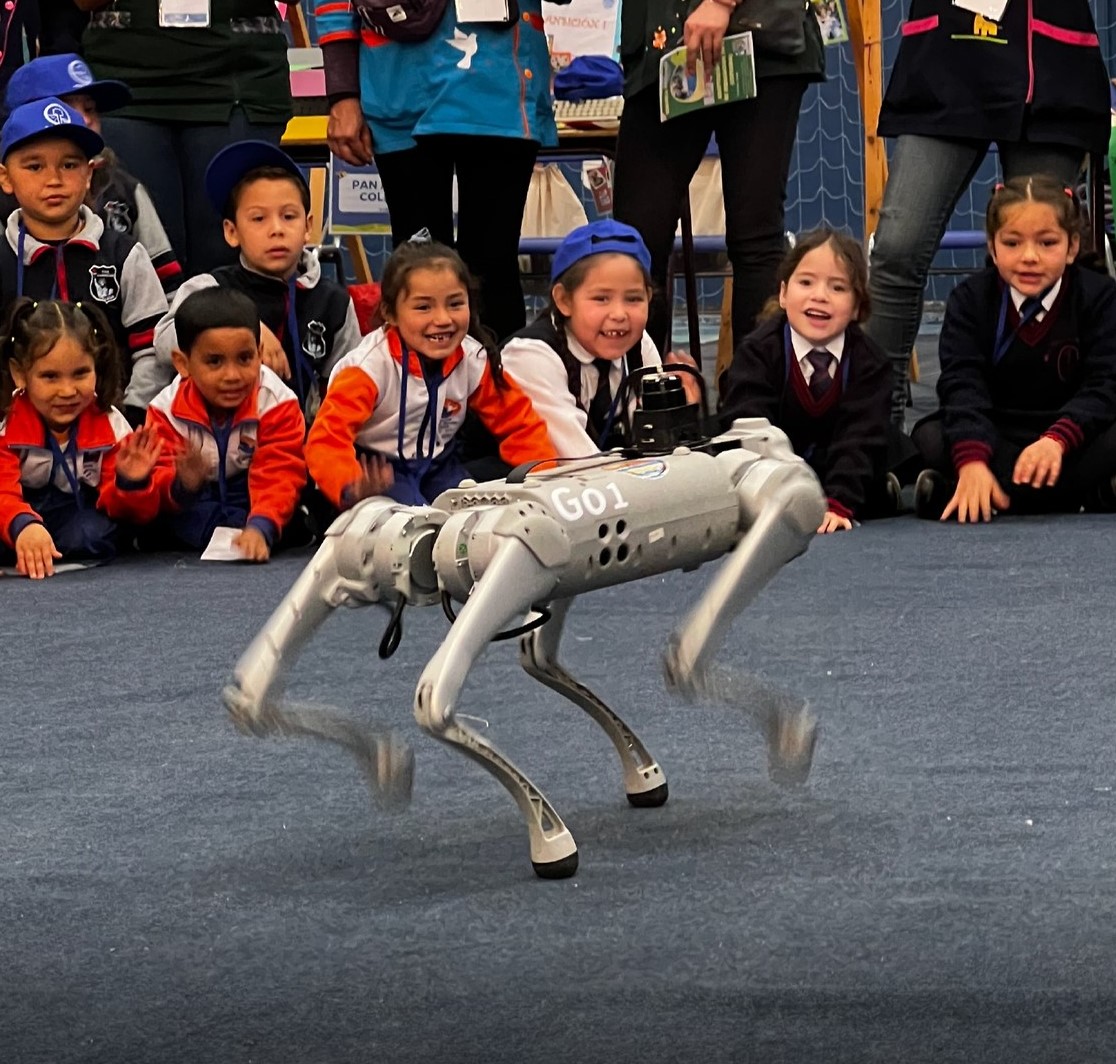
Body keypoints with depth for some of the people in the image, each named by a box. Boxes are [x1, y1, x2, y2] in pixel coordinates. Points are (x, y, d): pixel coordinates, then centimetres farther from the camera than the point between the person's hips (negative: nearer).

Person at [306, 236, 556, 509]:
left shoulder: (475, 361, -7)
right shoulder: (370, 366, -22)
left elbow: (518, 423, 2)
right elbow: (328, 438, -29)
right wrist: (352, 487, -50)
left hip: (438, 467, 5)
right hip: (379, 472, -5)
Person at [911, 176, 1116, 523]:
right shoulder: (971, 299, -6)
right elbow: (961, 384, -19)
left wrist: (1057, 439, -37)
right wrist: (972, 460, -38)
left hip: (1071, 432, -1)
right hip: (996, 436, 1)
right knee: (931, 438, -28)